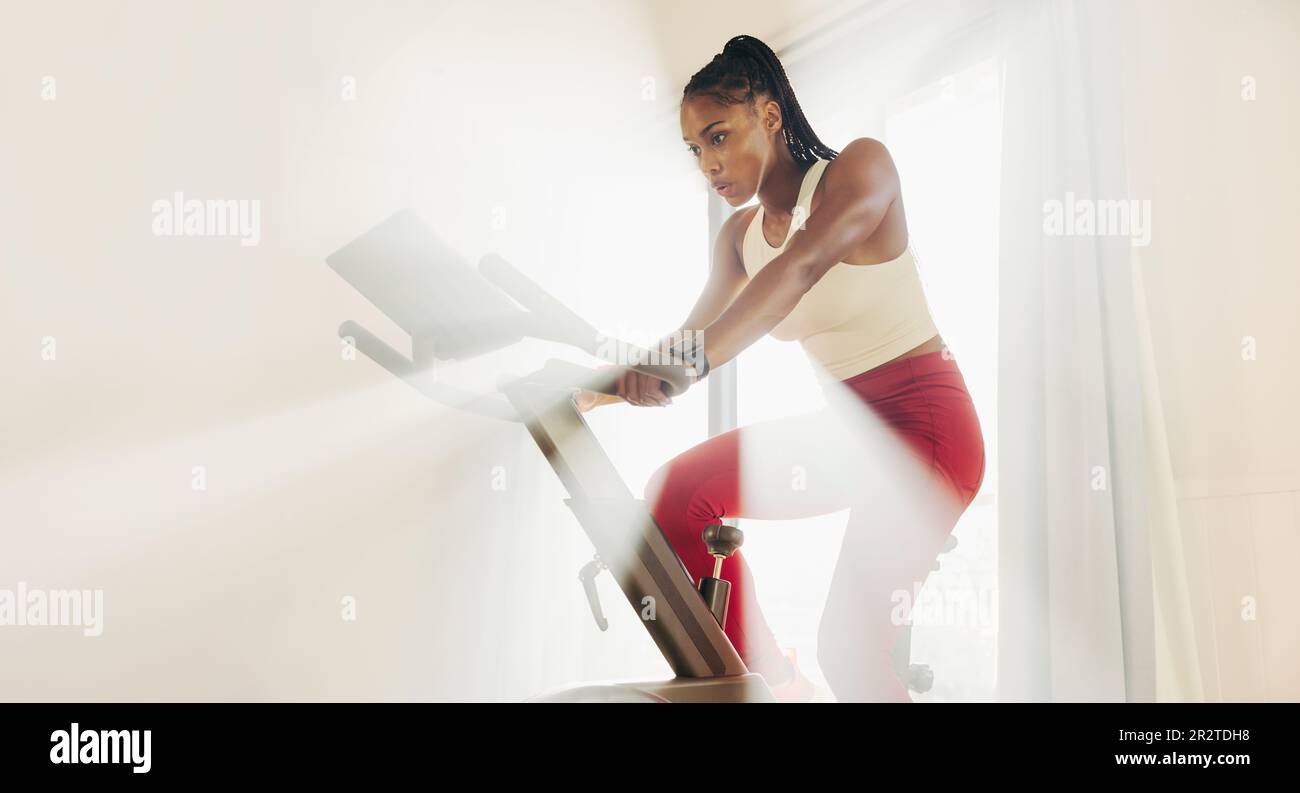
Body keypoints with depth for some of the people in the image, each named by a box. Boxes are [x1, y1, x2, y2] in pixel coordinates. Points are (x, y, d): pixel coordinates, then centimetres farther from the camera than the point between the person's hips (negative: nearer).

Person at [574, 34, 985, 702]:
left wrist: (696, 359, -46)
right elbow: (692, 339, 0)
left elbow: (803, 266, -32)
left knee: (851, 654, -13)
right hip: (848, 426, 7)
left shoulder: (859, 166, -13)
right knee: (679, 494, -6)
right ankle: (768, 685, 4)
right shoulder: (739, 235, 7)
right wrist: (603, 385, -17)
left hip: (925, 419, -7)